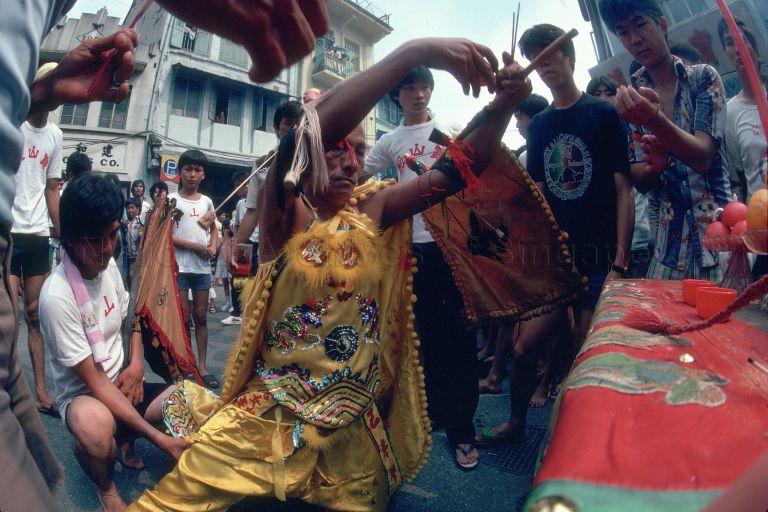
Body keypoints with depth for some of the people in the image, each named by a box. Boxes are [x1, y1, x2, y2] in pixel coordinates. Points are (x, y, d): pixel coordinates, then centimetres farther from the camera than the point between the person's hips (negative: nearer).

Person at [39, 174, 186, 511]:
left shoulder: (108, 265, -5)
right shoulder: (57, 296, -25)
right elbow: (95, 382, -24)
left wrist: (137, 363, -5)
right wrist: (158, 438, -27)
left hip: (122, 385, 6)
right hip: (82, 397, -6)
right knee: (95, 422, -40)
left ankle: (125, 439, 13)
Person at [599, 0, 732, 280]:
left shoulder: (703, 77, 0)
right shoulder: (630, 98, 6)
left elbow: (702, 157, -15)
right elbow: (640, 182, 3)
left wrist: (654, 120, -31)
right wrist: (655, 165, -20)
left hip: (718, 226, -2)